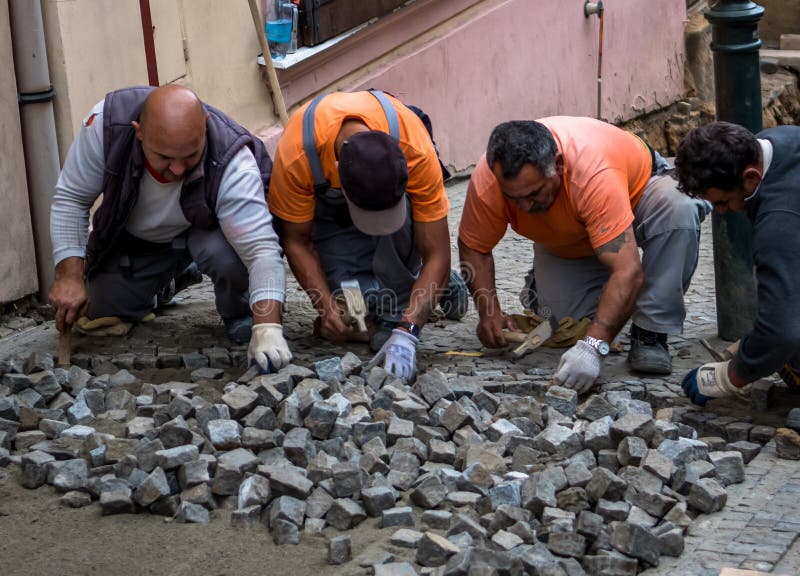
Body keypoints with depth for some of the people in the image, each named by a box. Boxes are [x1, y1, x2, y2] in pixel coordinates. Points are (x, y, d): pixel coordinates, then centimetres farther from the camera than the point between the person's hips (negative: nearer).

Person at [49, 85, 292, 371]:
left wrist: (267, 328, -56)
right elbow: (71, 198, -21)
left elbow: (261, 248, -44)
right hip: (133, 236, 3)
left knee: (226, 252, -35)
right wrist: (69, 276, -29)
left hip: (204, 229, -3)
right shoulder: (107, 121, -34)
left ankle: (238, 315, -2)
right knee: (100, 318, -2)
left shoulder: (232, 163, -40)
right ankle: (170, 281, 27)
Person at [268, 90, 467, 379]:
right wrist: (326, 306, -34)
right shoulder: (295, 157, -40)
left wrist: (406, 332, -46)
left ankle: (397, 317, -15)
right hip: (326, 202, 1)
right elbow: (296, 240, -22)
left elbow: (437, 254, -36)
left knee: (401, 222, -36)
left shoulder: (417, 152, -41)